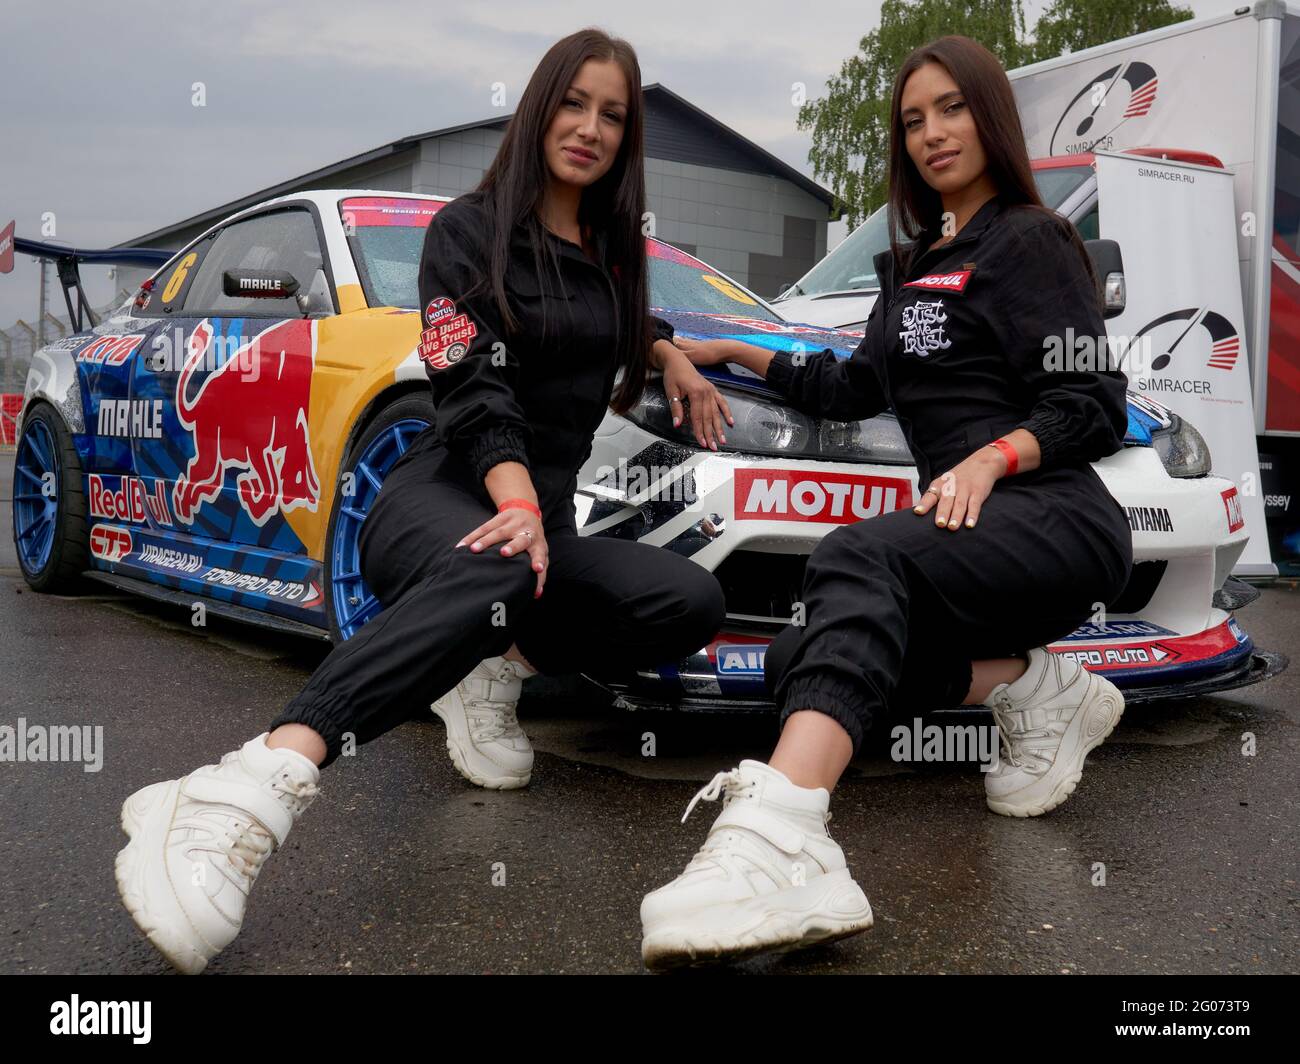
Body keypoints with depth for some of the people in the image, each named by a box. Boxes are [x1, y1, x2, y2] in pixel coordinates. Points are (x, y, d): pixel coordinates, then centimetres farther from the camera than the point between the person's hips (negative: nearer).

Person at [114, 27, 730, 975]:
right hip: (444, 498, -6)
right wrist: (515, 502, -32)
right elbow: (475, 389, -15)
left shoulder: (612, 248, 18)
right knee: (492, 571, -44)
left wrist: (669, 353, 20)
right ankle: (245, 798, -58)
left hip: (546, 516, 6)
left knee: (693, 600, -23)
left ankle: (498, 668, -10)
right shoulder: (470, 231, -1)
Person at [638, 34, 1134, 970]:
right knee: (799, 657, -11)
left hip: (1055, 521, -8)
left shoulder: (1030, 241, 3)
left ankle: (783, 838, -57)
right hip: (972, 533, 8)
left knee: (861, 559, -37)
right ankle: (1034, 687, -10)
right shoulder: (919, 262, 26)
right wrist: (737, 354, 28)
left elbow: (1097, 408, -7)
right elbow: (859, 388, 26)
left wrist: (995, 455, -25)